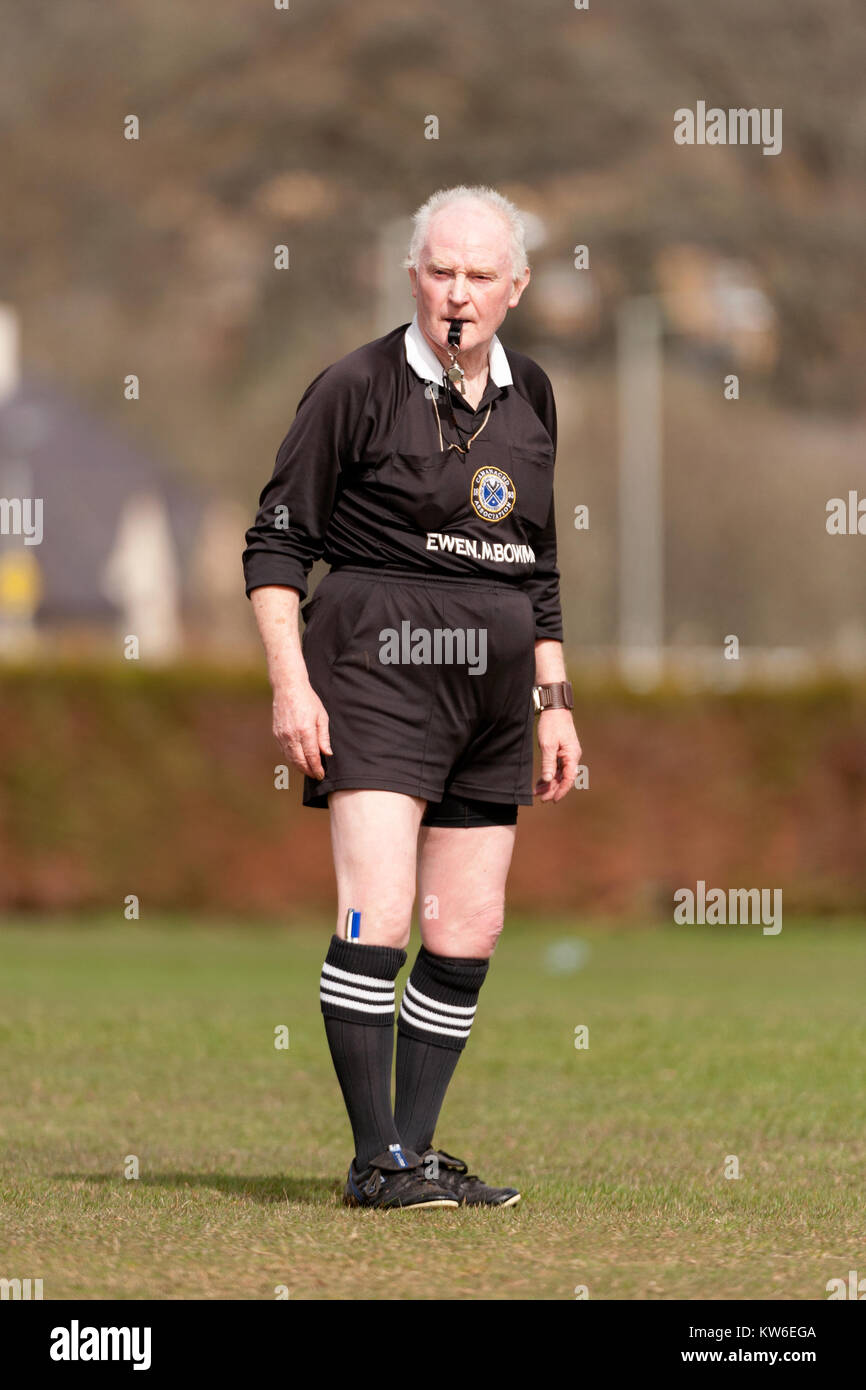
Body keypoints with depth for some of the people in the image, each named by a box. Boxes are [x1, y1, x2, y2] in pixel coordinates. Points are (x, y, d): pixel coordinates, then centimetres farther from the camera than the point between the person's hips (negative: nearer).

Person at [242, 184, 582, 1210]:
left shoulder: (531, 397, 14)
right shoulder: (359, 387, -4)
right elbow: (275, 540, -2)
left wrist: (555, 701, 20)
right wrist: (290, 683, -11)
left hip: (495, 682, 6)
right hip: (379, 663, -6)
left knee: (470, 935, 6)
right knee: (378, 920, -16)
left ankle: (417, 1149, 13)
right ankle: (377, 1161, -11)